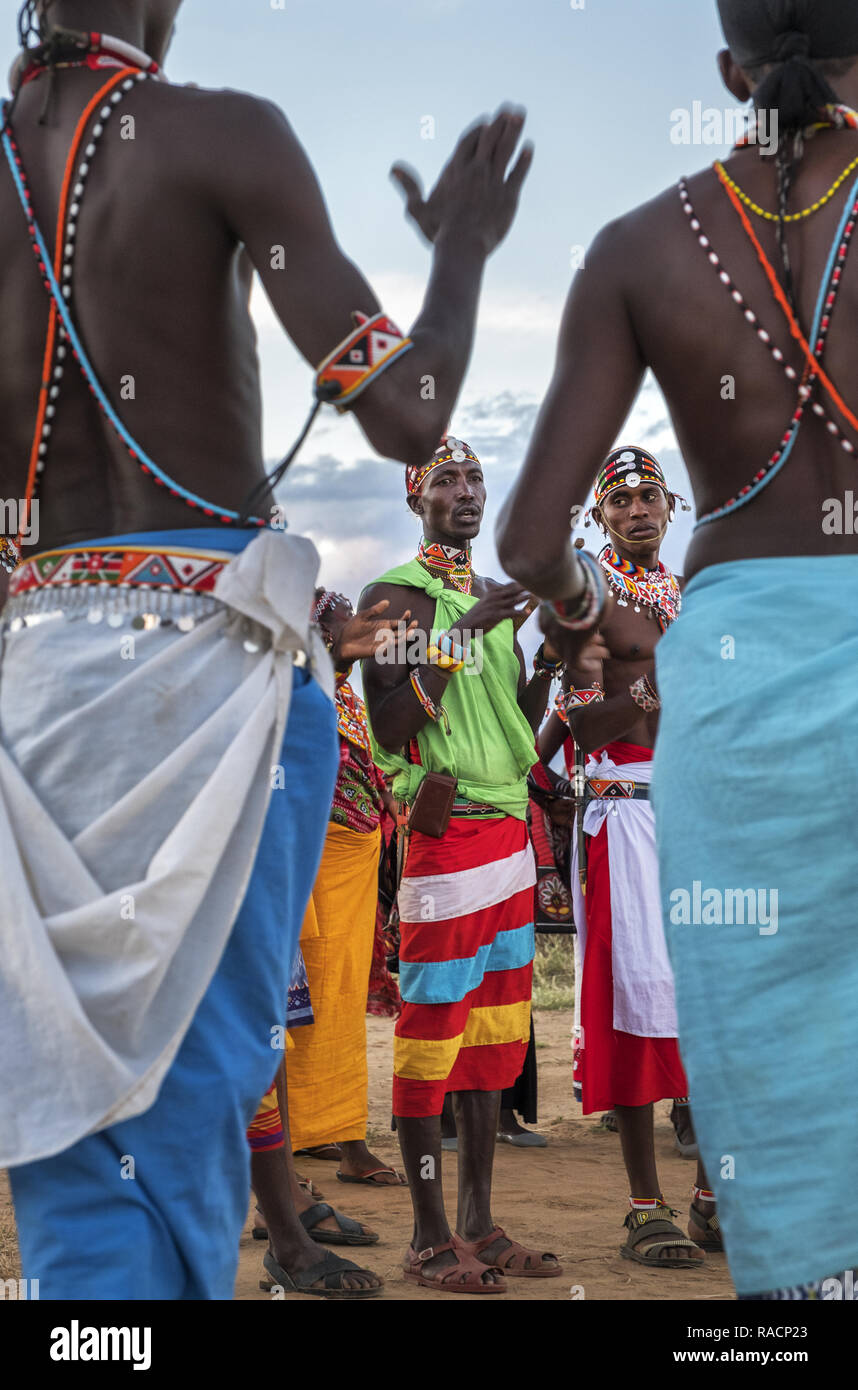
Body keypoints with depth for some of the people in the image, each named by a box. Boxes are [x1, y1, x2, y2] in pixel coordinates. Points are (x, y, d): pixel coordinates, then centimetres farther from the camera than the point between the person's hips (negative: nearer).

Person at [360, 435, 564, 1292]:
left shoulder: (493, 597, 19)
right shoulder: (396, 596, -5)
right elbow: (390, 725, -16)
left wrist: (552, 652, 5)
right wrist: (463, 635, -17)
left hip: (509, 827, 8)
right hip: (446, 829, -8)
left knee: (493, 1029, 9)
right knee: (433, 1029, -5)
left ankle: (480, 1227, 17)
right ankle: (430, 1240, 0)